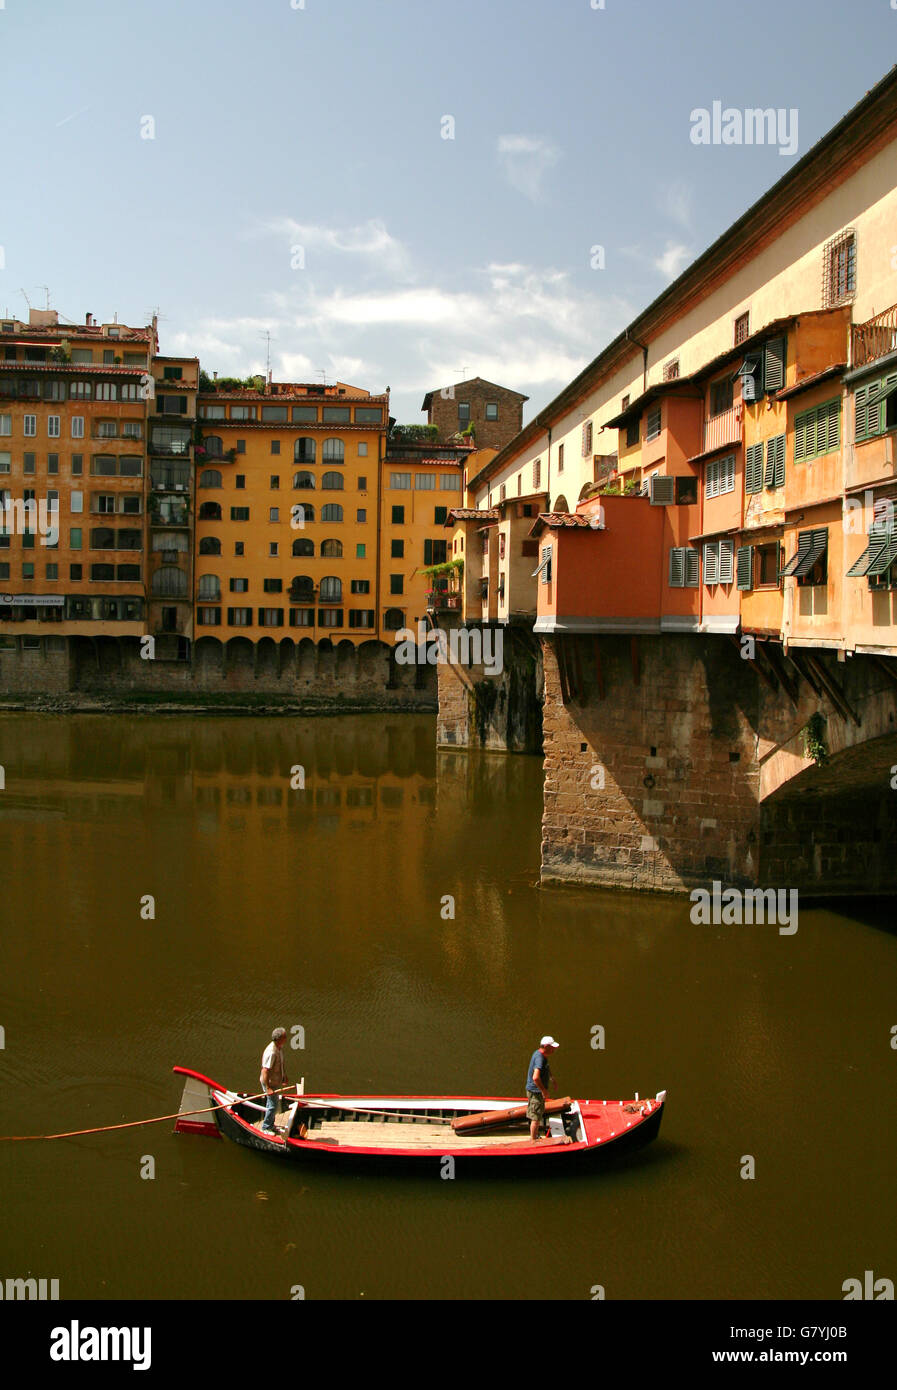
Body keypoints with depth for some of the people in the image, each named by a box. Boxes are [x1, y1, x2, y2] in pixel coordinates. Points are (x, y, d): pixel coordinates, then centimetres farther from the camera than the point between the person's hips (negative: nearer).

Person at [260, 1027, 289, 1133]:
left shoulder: (280, 1047, 0)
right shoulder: (271, 1052, -31)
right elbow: (265, 1071, -31)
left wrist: (284, 1076, 22)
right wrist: (268, 1088, -30)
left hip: (276, 1081, 9)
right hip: (270, 1082, -9)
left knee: (272, 1103, 21)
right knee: (273, 1105, -1)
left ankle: (270, 1125, 37)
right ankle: (265, 1128, 14)